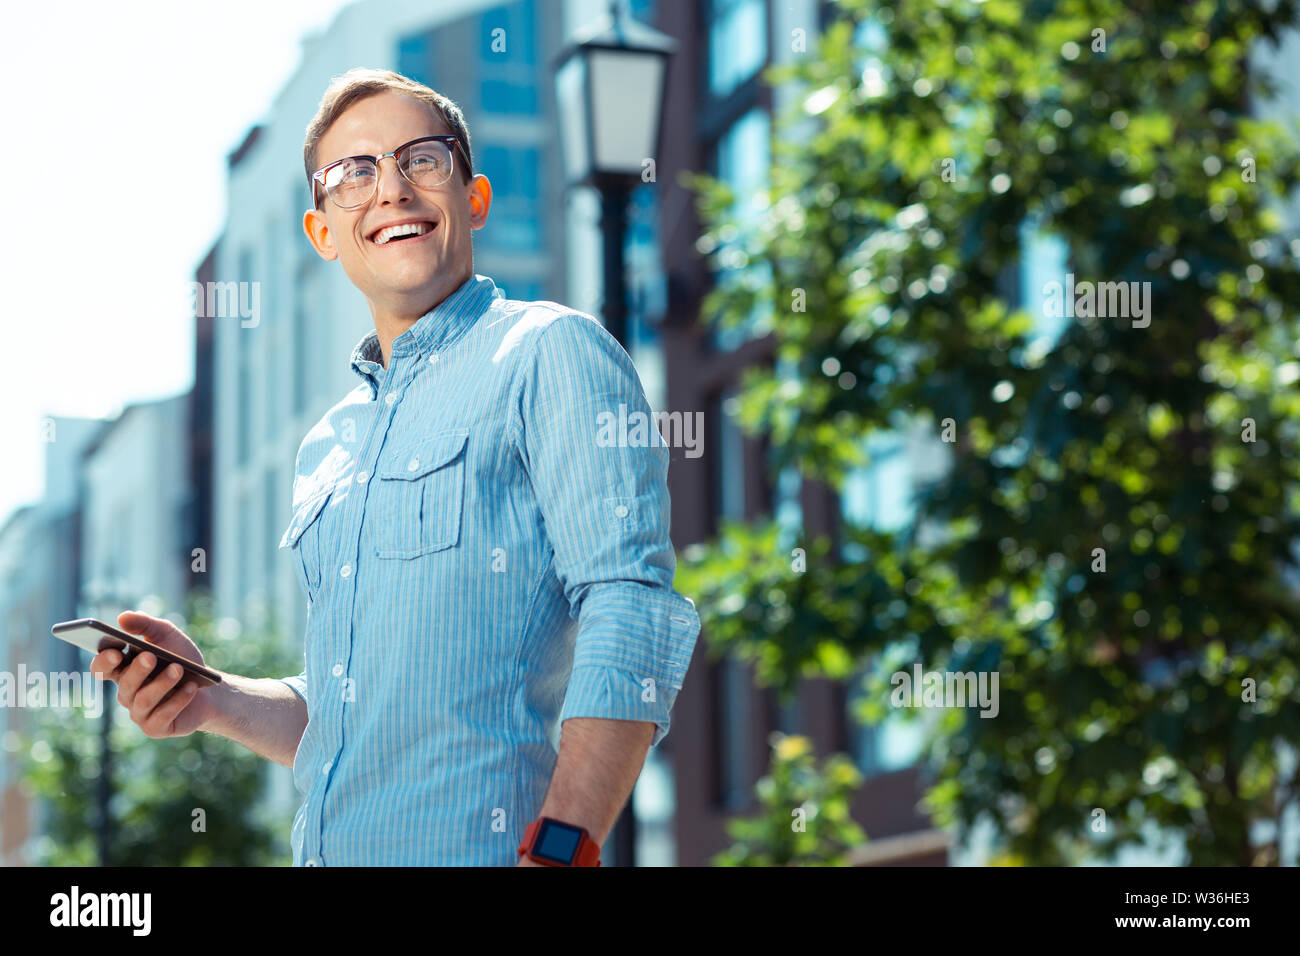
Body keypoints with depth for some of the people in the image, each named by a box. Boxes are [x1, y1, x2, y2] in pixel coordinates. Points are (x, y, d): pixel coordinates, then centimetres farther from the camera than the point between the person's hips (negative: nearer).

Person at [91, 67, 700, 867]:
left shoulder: (551, 353, -4)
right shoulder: (328, 449, 17)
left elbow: (632, 616, -16)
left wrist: (558, 852, -26)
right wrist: (213, 701, 5)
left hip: (475, 846, -6)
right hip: (323, 849, 6)